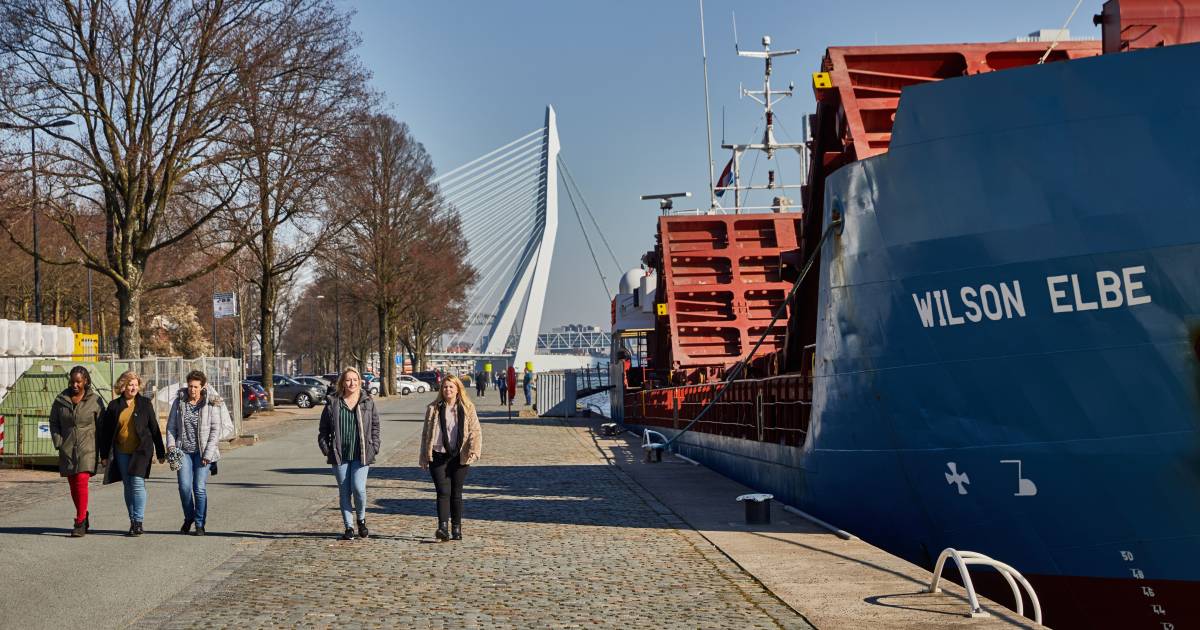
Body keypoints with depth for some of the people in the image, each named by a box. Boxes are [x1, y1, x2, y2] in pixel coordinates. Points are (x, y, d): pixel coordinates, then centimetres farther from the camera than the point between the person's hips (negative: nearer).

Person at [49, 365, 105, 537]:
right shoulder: (61, 400, 7)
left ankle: (80, 523, -12)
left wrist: (102, 451, -2)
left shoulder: (95, 400, -1)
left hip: (87, 448, -4)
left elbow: (101, 426, 2)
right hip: (67, 449, 4)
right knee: (73, 485, 10)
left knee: (81, 482, -14)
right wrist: (58, 443, 1)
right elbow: (54, 422, 14)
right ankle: (83, 515, 29)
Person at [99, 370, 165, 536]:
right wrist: (104, 455, 6)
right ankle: (133, 522, 16)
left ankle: (138, 522, -12)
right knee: (128, 487, 8)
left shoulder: (145, 403, 1)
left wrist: (161, 453, 4)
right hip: (122, 452, 3)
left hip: (141, 450, -3)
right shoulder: (114, 406, 4)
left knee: (138, 483, -13)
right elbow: (105, 431, 9)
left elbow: (154, 428, 4)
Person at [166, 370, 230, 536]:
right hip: (183, 450, 2)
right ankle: (188, 518, 18)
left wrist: (208, 454, -10)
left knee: (200, 488, -6)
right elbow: (171, 425, 11)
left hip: (202, 451, -2)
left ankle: (200, 524, 6)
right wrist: (171, 446, -3)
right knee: (184, 486, -6)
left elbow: (215, 430, -5)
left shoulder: (211, 404, -4)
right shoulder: (179, 401, 5)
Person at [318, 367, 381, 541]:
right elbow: (323, 429, 8)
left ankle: (361, 519, 13)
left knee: (358, 488, -13)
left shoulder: (368, 402, 5)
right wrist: (326, 449, -1)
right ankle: (348, 527, 15)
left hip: (361, 455, -1)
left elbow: (375, 427, 9)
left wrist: (374, 448, 0)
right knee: (344, 491, 5)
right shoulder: (332, 403, 3)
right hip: (339, 455, 1)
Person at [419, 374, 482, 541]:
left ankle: (456, 528, 14)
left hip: (459, 457, 0)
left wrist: (474, 450, -15)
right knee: (443, 492, -10)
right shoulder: (433, 409, 7)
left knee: (456, 493, 6)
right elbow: (426, 434, 11)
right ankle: (442, 527, -19)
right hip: (438, 456, 0)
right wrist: (424, 457, 8)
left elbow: (475, 430, 0)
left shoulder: (467, 408, 6)